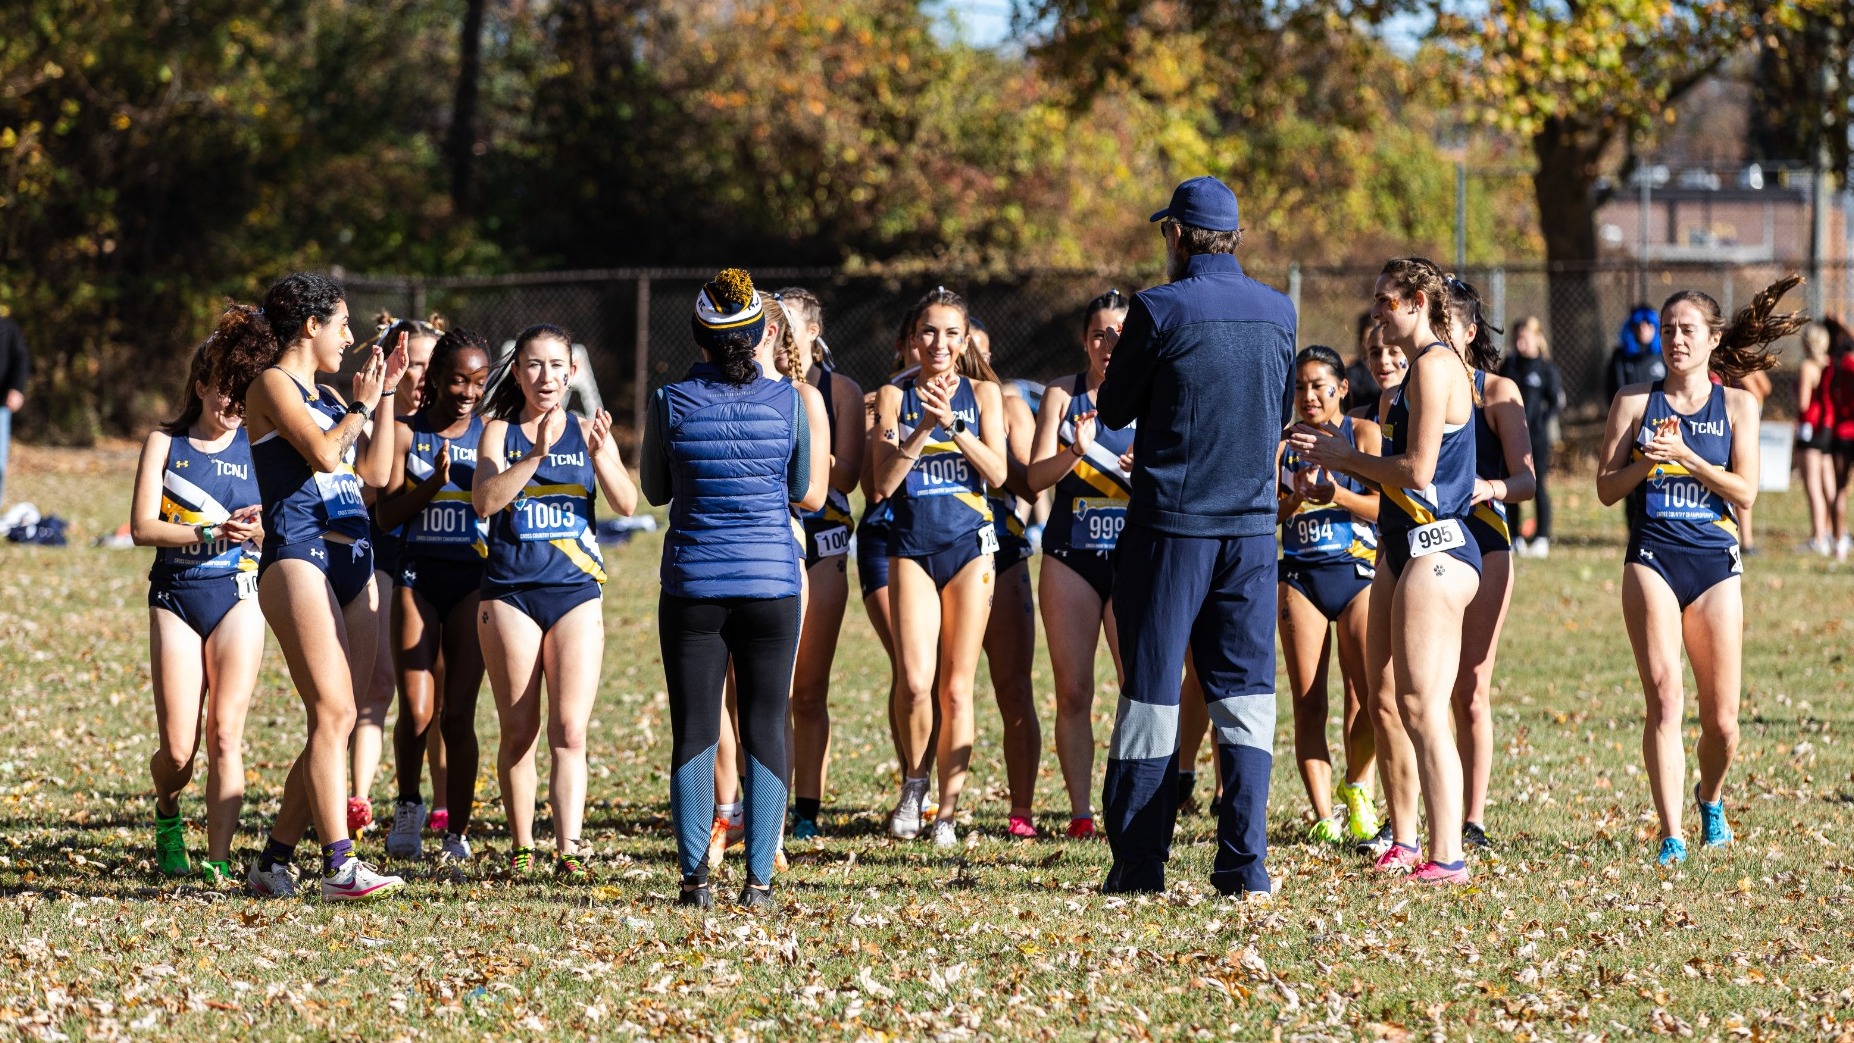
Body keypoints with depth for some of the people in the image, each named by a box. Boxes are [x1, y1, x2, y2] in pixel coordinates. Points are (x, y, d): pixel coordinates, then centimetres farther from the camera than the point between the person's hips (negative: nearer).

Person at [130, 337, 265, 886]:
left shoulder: (256, 445, 5)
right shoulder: (165, 443, 3)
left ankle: (219, 861, -5)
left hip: (237, 596, 0)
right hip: (175, 596, 0)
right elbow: (143, 527, -5)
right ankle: (167, 813, 30)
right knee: (178, 750, -3)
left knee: (225, 735, -8)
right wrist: (211, 533, -18)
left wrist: (257, 528, -19)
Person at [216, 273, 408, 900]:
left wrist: (385, 394, 17)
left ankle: (274, 862, 9)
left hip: (352, 558, 9)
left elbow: (375, 471, 19)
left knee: (337, 719, 3)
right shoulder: (272, 385, -2)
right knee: (333, 711, -17)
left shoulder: (326, 395, 22)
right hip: (298, 555, -9)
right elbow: (323, 452, -16)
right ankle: (340, 866, -22)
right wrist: (362, 405, 0)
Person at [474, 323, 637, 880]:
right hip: (510, 592, 0)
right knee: (518, 731, 3)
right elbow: (484, 500, -14)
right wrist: (535, 456, -26)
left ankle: (569, 849, -15)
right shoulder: (500, 432, 3)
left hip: (576, 590, 0)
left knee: (569, 731, -9)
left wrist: (600, 456, -22)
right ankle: (521, 848, 11)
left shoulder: (587, 433, 6)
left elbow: (627, 504, -5)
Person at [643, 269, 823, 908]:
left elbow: (655, 492, 8)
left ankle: (695, 875, 1)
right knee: (765, 730, 5)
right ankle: (759, 878, 2)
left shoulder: (670, 404, -5)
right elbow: (809, 496, 6)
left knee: (693, 732, 5)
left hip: (693, 585, 0)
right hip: (772, 584, 0)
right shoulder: (788, 401, -5)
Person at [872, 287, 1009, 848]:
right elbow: (884, 482, -5)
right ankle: (914, 783, 12)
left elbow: (998, 472, -7)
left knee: (956, 687, 0)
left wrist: (952, 425, -17)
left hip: (969, 545, 0)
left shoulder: (983, 392, 4)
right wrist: (921, 429, -15)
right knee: (915, 681, -13)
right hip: (912, 545, 0)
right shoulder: (895, 395, 3)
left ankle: (947, 813, 8)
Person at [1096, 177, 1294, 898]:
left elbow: (1113, 410, 1)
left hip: (1169, 522, -3)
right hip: (1252, 523, 3)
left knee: (1151, 687, 4)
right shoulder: (1278, 312, 5)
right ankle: (1245, 861, -2)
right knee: (1245, 688, 5)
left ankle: (1139, 860, 6)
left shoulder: (1160, 310, -10)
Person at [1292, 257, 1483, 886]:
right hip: (1403, 547, 11)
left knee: (1420, 706, -14)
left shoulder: (1435, 365, -12)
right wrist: (1338, 456, 12)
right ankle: (1403, 842, 22)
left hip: (1435, 549, -11)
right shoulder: (1421, 369, 20)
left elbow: (1417, 470, -17)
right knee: (1386, 702, 13)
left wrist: (1344, 459, -5)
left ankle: (1447, 858, -16)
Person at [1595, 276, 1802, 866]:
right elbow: (1607, 488, 6)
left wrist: (1685, 457, -14)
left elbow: (1745, 492, -3)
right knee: (1665, 698, -15)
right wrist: (1644, 461, -12)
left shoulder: (1737, 406, 6)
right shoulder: (1635, 402, 7)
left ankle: (1711, 800, 34)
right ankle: (1671, 836, -15)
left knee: (1721, 719, 3)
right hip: (1652, 558, -1)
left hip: (1714, 563, 1)